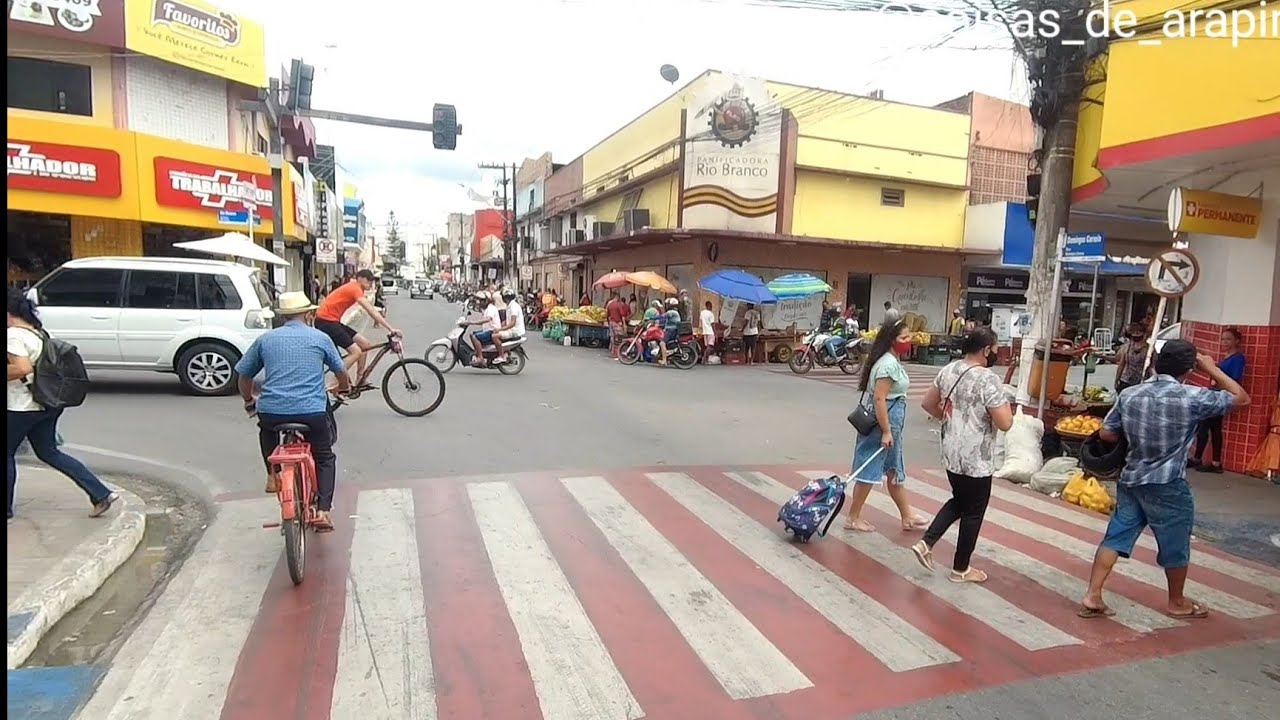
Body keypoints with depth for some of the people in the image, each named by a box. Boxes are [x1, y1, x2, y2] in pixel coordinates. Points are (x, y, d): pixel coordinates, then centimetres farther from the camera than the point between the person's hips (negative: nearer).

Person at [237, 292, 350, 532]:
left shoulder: (265, 339, 12)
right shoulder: (320, 338, 8)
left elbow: (244, 375, 19)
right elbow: (341, 372, 20)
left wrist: (249, 400, 38)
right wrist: (344, 387, 42)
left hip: (272, 412, 2)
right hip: (312, 412, -2)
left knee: (267, 428, 38)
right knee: (325, 458, 19)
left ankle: (273, 473, 25)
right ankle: (323, 510, 4)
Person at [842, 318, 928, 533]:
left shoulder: (891, 361, 11)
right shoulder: (889, 364, -20)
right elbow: (879, 399, -25)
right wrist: (886, 431, -24)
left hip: (891, 423, 10)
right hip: (883, 423, -10)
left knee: (895, 471, 18)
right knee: (870, 471, -1)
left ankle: (907, 517, 30)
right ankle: (853, 518, 10)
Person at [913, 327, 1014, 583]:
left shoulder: (948, 370, 3)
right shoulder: (988, 379, -20)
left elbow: (927, 404, 12)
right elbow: (1005, 423, -20)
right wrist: (1006, 405, -1)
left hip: (951, 453, 7)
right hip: (976, 459, -7)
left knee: (958, 502, 24)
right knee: (973, 512, 9)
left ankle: (926, 543, 16)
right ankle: (961, 569, 22)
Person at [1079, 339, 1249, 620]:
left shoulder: (1129, 394, 0)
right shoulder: (1193, 397, -13)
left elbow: (1106, 434, 5)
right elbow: (1241, 398, 1)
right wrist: (1212, 369, 8)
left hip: (1130, 480, 4)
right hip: (1168, 486, -4)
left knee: (1115, 537, 8)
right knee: (1175, 547, 15)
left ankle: (1092, 596, 6)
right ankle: (1177, 603, 33)